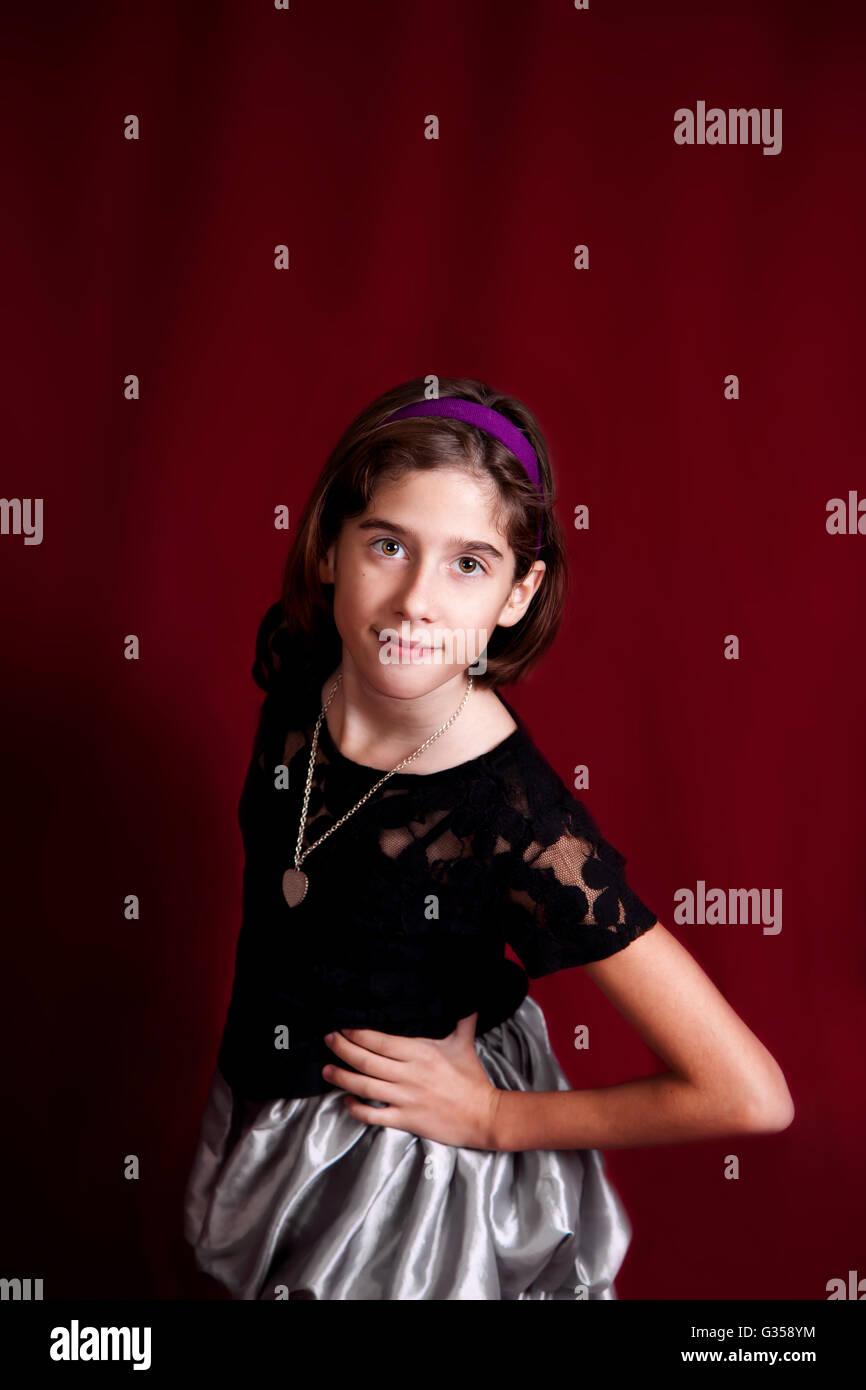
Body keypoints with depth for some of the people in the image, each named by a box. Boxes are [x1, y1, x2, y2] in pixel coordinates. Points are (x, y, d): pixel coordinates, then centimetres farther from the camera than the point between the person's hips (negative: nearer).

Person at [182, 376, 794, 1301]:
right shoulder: (289, 661, -18)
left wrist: (494, 1119, -20)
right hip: (270, 1108, 6)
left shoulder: (518, 821, -34)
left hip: (415, 1174, -5)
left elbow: (752, 1096, -31)